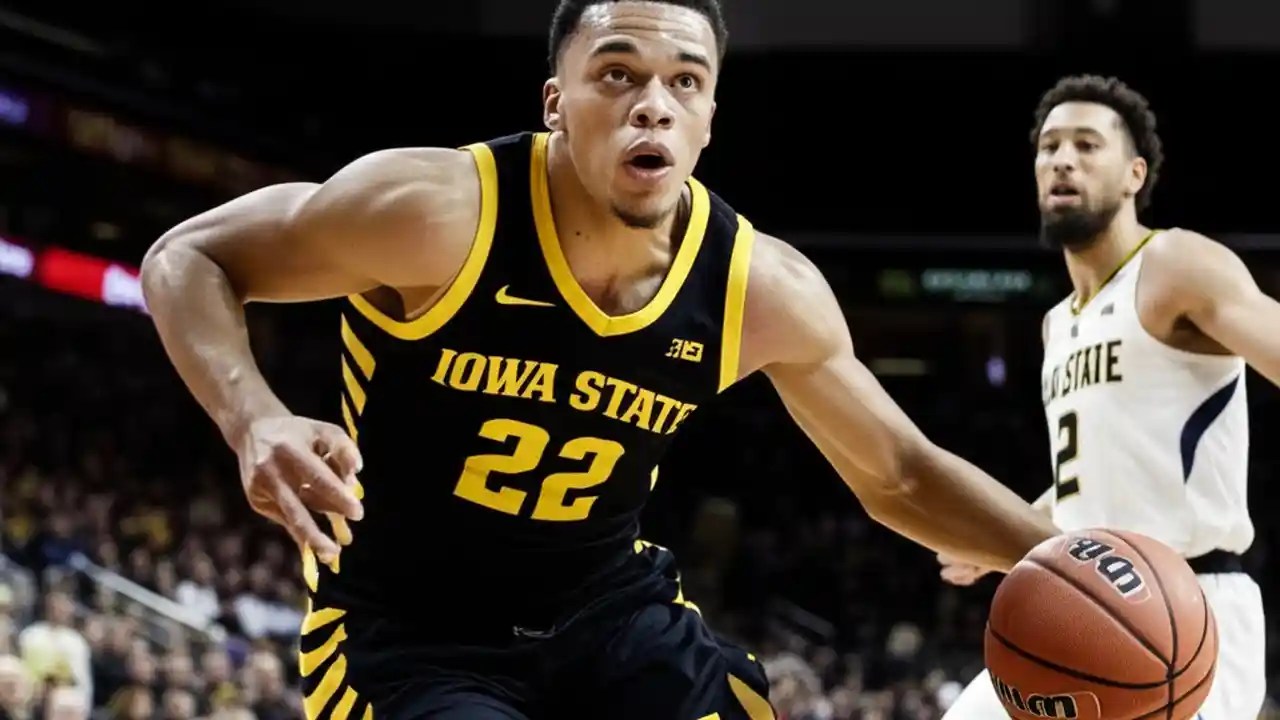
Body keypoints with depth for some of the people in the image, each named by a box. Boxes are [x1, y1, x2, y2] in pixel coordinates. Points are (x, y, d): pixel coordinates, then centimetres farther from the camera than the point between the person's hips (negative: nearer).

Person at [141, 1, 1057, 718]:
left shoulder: (759, 286, -11)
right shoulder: (438, 211, -24)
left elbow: (899, 474, 5)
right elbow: (189, 259, -13)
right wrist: (255, 422, -33)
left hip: (608, 608, 5)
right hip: (407, 626, -4)